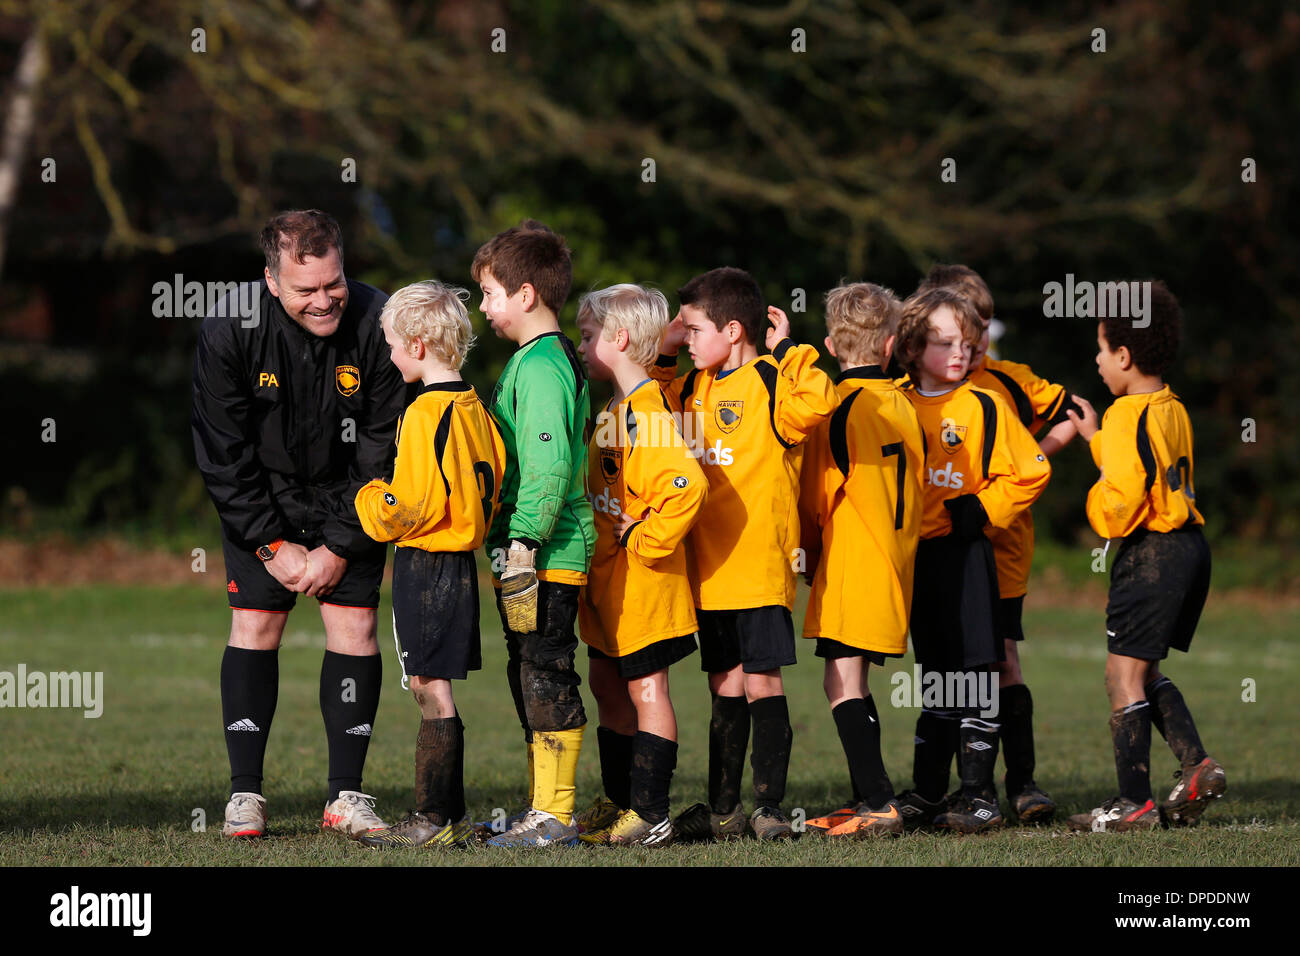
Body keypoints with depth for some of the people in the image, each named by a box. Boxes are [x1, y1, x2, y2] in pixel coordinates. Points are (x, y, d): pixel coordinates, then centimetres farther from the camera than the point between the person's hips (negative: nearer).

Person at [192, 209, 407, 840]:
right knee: (254, 624, -6)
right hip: (260, 502, 0)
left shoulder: (377, 326, -22)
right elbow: (223, 454, -13)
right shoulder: (231, 332, -21)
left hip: (350, 503, 0)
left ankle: (346, 795, 2)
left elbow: (381, 449, -14)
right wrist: (273, 545, -13)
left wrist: (339, 546, -14)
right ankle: (245, 795, 1)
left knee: (354, 628, -6)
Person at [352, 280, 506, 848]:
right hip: (463, 559, 9)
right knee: (436, 693, 13)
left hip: (425, 563, -9)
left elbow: (411, 504, -20)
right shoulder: (474, 408, 10)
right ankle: (448, 817, 16)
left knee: (432, 690, -6)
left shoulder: (425, 414, -16)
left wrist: (370, 504, -2)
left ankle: (435, 820, -5)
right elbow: (494, 485, 15)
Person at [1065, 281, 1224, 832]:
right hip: (1189, 544, 9)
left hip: (1150, 554, -9)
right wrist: (1096, 439, 26)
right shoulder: (1172, 411, 12)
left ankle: (1134, 802, -5)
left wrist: (1096, 502, -1)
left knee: (1124, 673, -4)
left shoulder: (1128, 418, -16)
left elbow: (1122, 504, -22)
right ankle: (1197, 766, 10)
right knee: (1144, 673, 19)